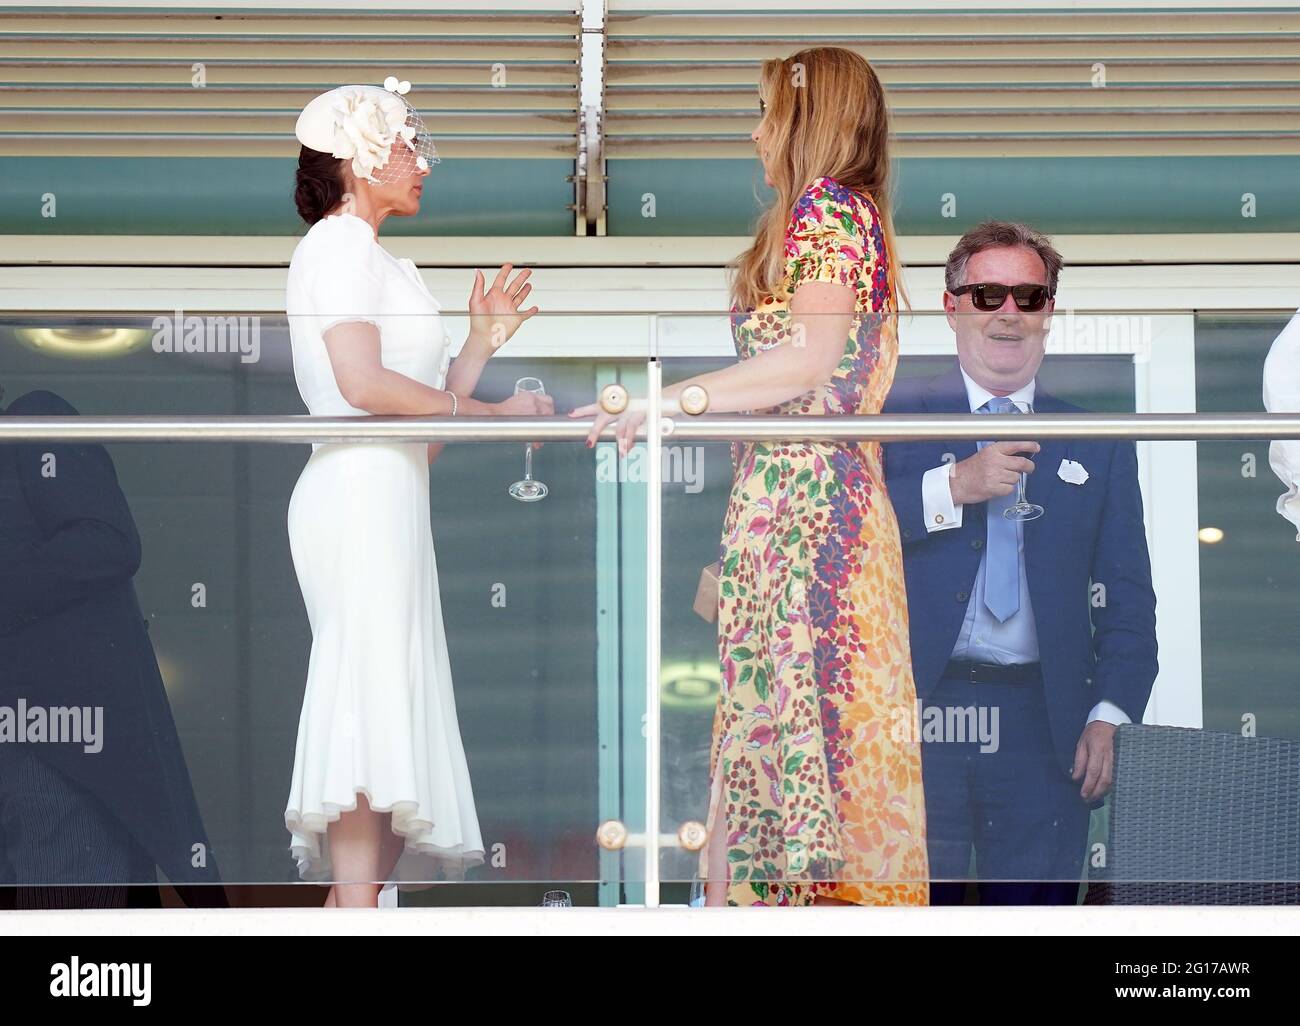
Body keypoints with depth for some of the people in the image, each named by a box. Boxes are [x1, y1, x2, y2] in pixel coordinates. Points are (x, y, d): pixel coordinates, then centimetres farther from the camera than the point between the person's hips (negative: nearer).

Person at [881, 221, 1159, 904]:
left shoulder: (1099, 444, 13)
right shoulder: (891, 416, 8)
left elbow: (1127, 596, 11)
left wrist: (1111, 715, -2)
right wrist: (952, 487, -15)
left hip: (1045, 728, 2)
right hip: (915, 719, -1)